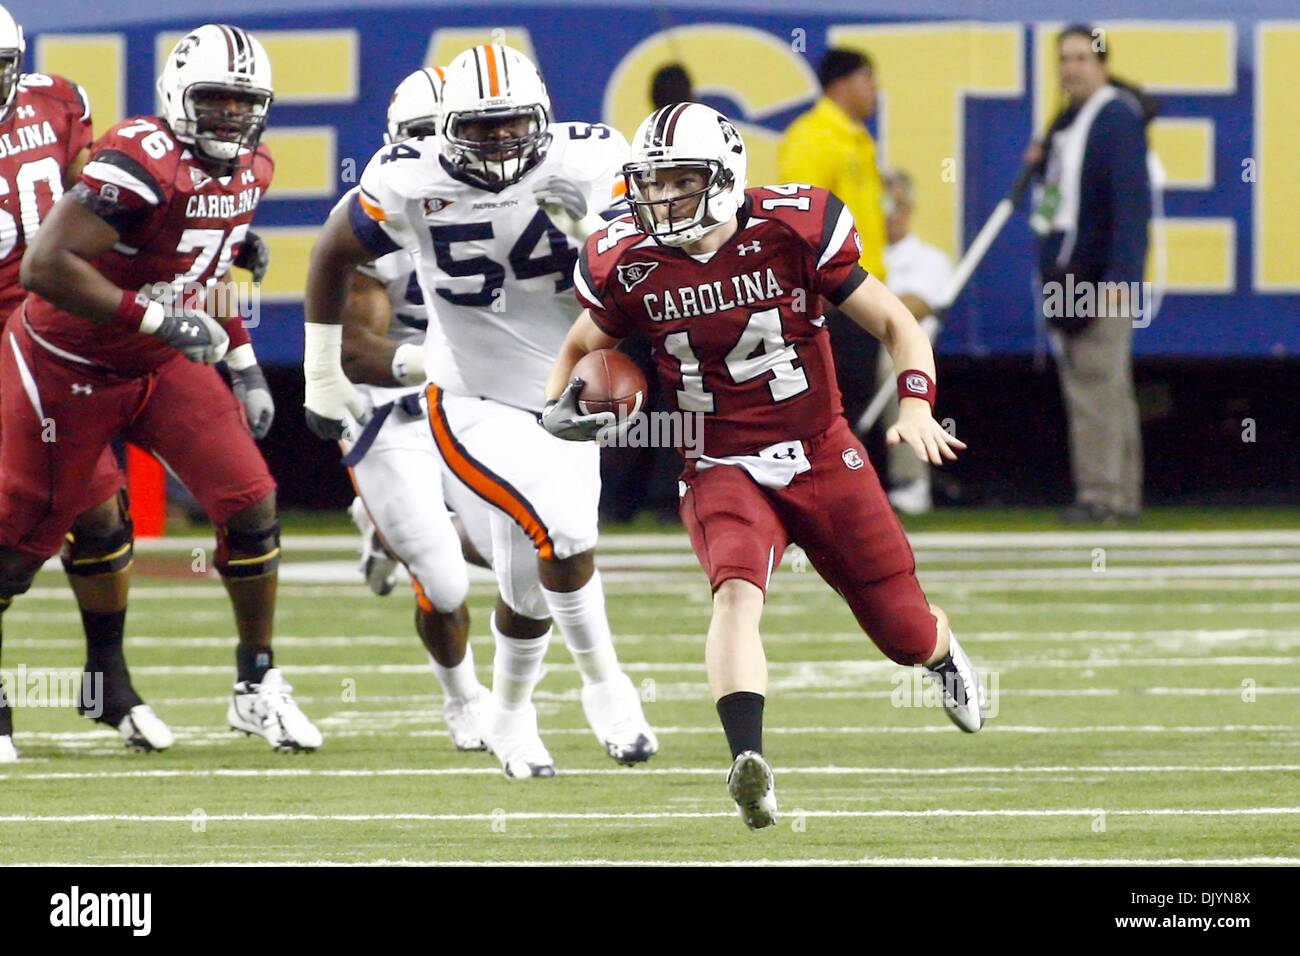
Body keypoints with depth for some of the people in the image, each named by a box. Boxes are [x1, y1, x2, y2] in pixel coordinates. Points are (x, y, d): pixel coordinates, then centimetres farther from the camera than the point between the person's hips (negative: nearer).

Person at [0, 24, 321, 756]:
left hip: (162, 365, 7)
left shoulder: (249, 170, 0)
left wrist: (244, 364, 10)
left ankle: (259, 687, 8)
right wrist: (156, 318, -31)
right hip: (68, 366, -7)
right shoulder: (143, 163, -28)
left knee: (251, 507, -6)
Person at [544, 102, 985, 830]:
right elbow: (583, 345, 15)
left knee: (906, 636, 8)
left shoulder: (791, 235, -13)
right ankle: (750, 766, -46)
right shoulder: (630, 266, -6)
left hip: (822, 460, 0)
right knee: (737, 591, -32)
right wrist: (562, 403, -7)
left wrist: (916, 404, -23)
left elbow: (896, 325, -6)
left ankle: (945, 654, 48)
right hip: (722, 470, 0)